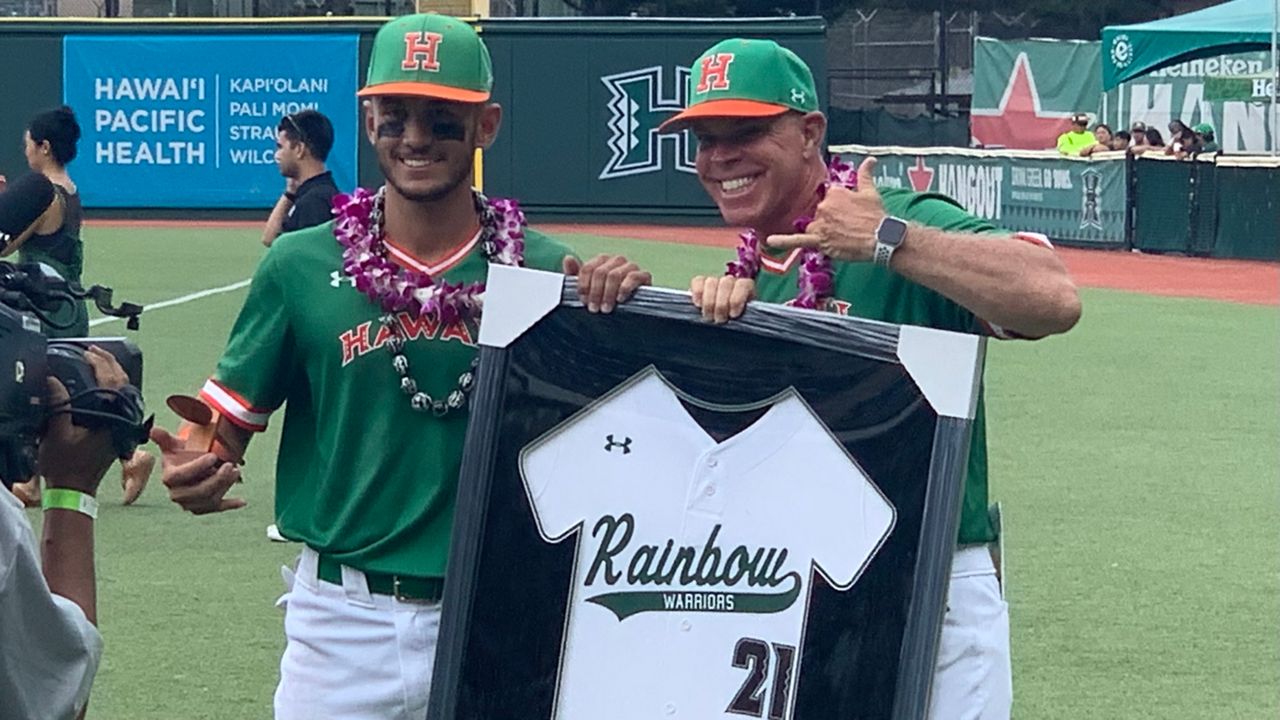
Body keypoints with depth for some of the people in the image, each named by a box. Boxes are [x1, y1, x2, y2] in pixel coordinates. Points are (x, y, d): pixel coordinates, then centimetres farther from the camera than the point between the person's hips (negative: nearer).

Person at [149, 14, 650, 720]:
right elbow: (226, 418, 4)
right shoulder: (300, 265, 1)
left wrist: (627, 306, -18)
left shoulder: (545, 270, 1)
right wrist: (195, 468, -18)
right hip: (342, 616, 0)